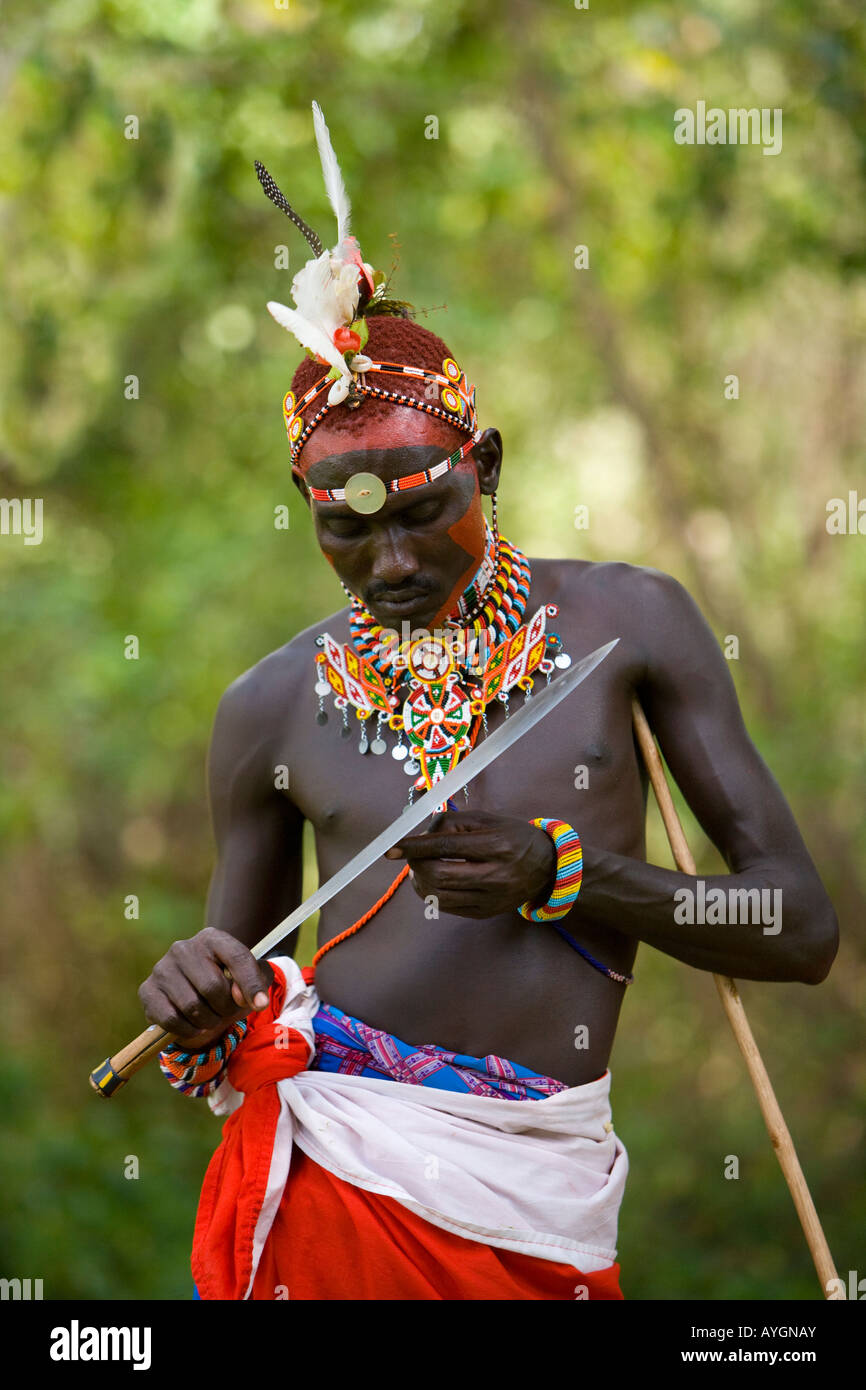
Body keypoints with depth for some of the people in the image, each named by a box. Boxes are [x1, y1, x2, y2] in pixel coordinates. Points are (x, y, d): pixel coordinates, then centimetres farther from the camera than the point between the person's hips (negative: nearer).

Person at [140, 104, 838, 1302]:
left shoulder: (626, 621, 1)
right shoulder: (272, 707, 4)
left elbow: (805, 929, -1)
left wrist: (564, 874, -13)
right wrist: (197, 1019, -11)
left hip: (539, 1201, 0)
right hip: (325, 1171, 1)